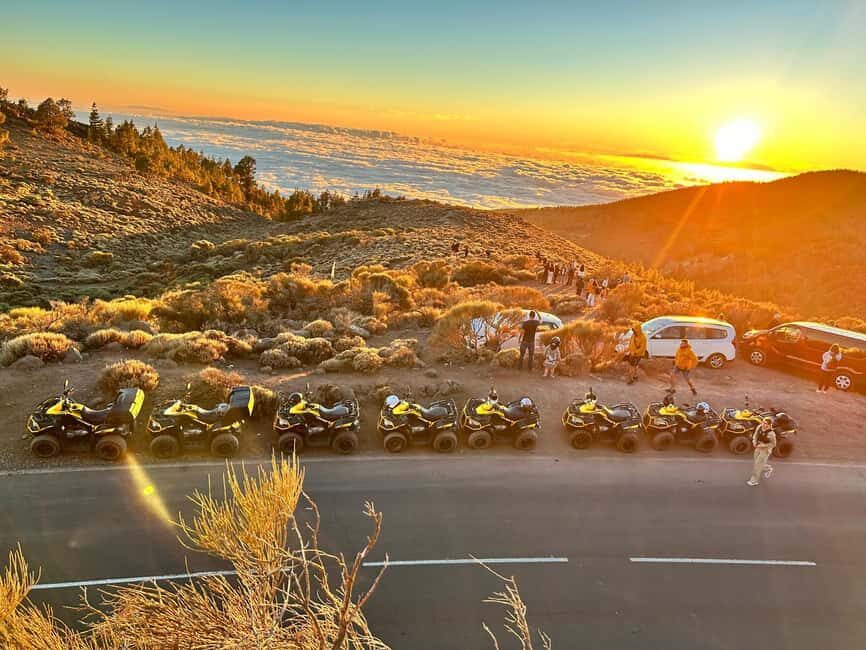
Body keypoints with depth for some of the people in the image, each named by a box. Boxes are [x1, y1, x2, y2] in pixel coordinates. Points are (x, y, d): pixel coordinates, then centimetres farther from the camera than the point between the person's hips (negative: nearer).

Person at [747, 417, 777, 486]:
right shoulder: (759, 427, -13)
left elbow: (773, 444, -17)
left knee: (758, 465, 1)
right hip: (758, 448, 6)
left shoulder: (771, 433, -29)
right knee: (758, 463, 21)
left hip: (766, 450, -6)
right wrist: (754, 442, -13)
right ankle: (768, 469, 50)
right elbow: (755, 435, 4)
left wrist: (762, 445, -21)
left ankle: (755, 481, 18)